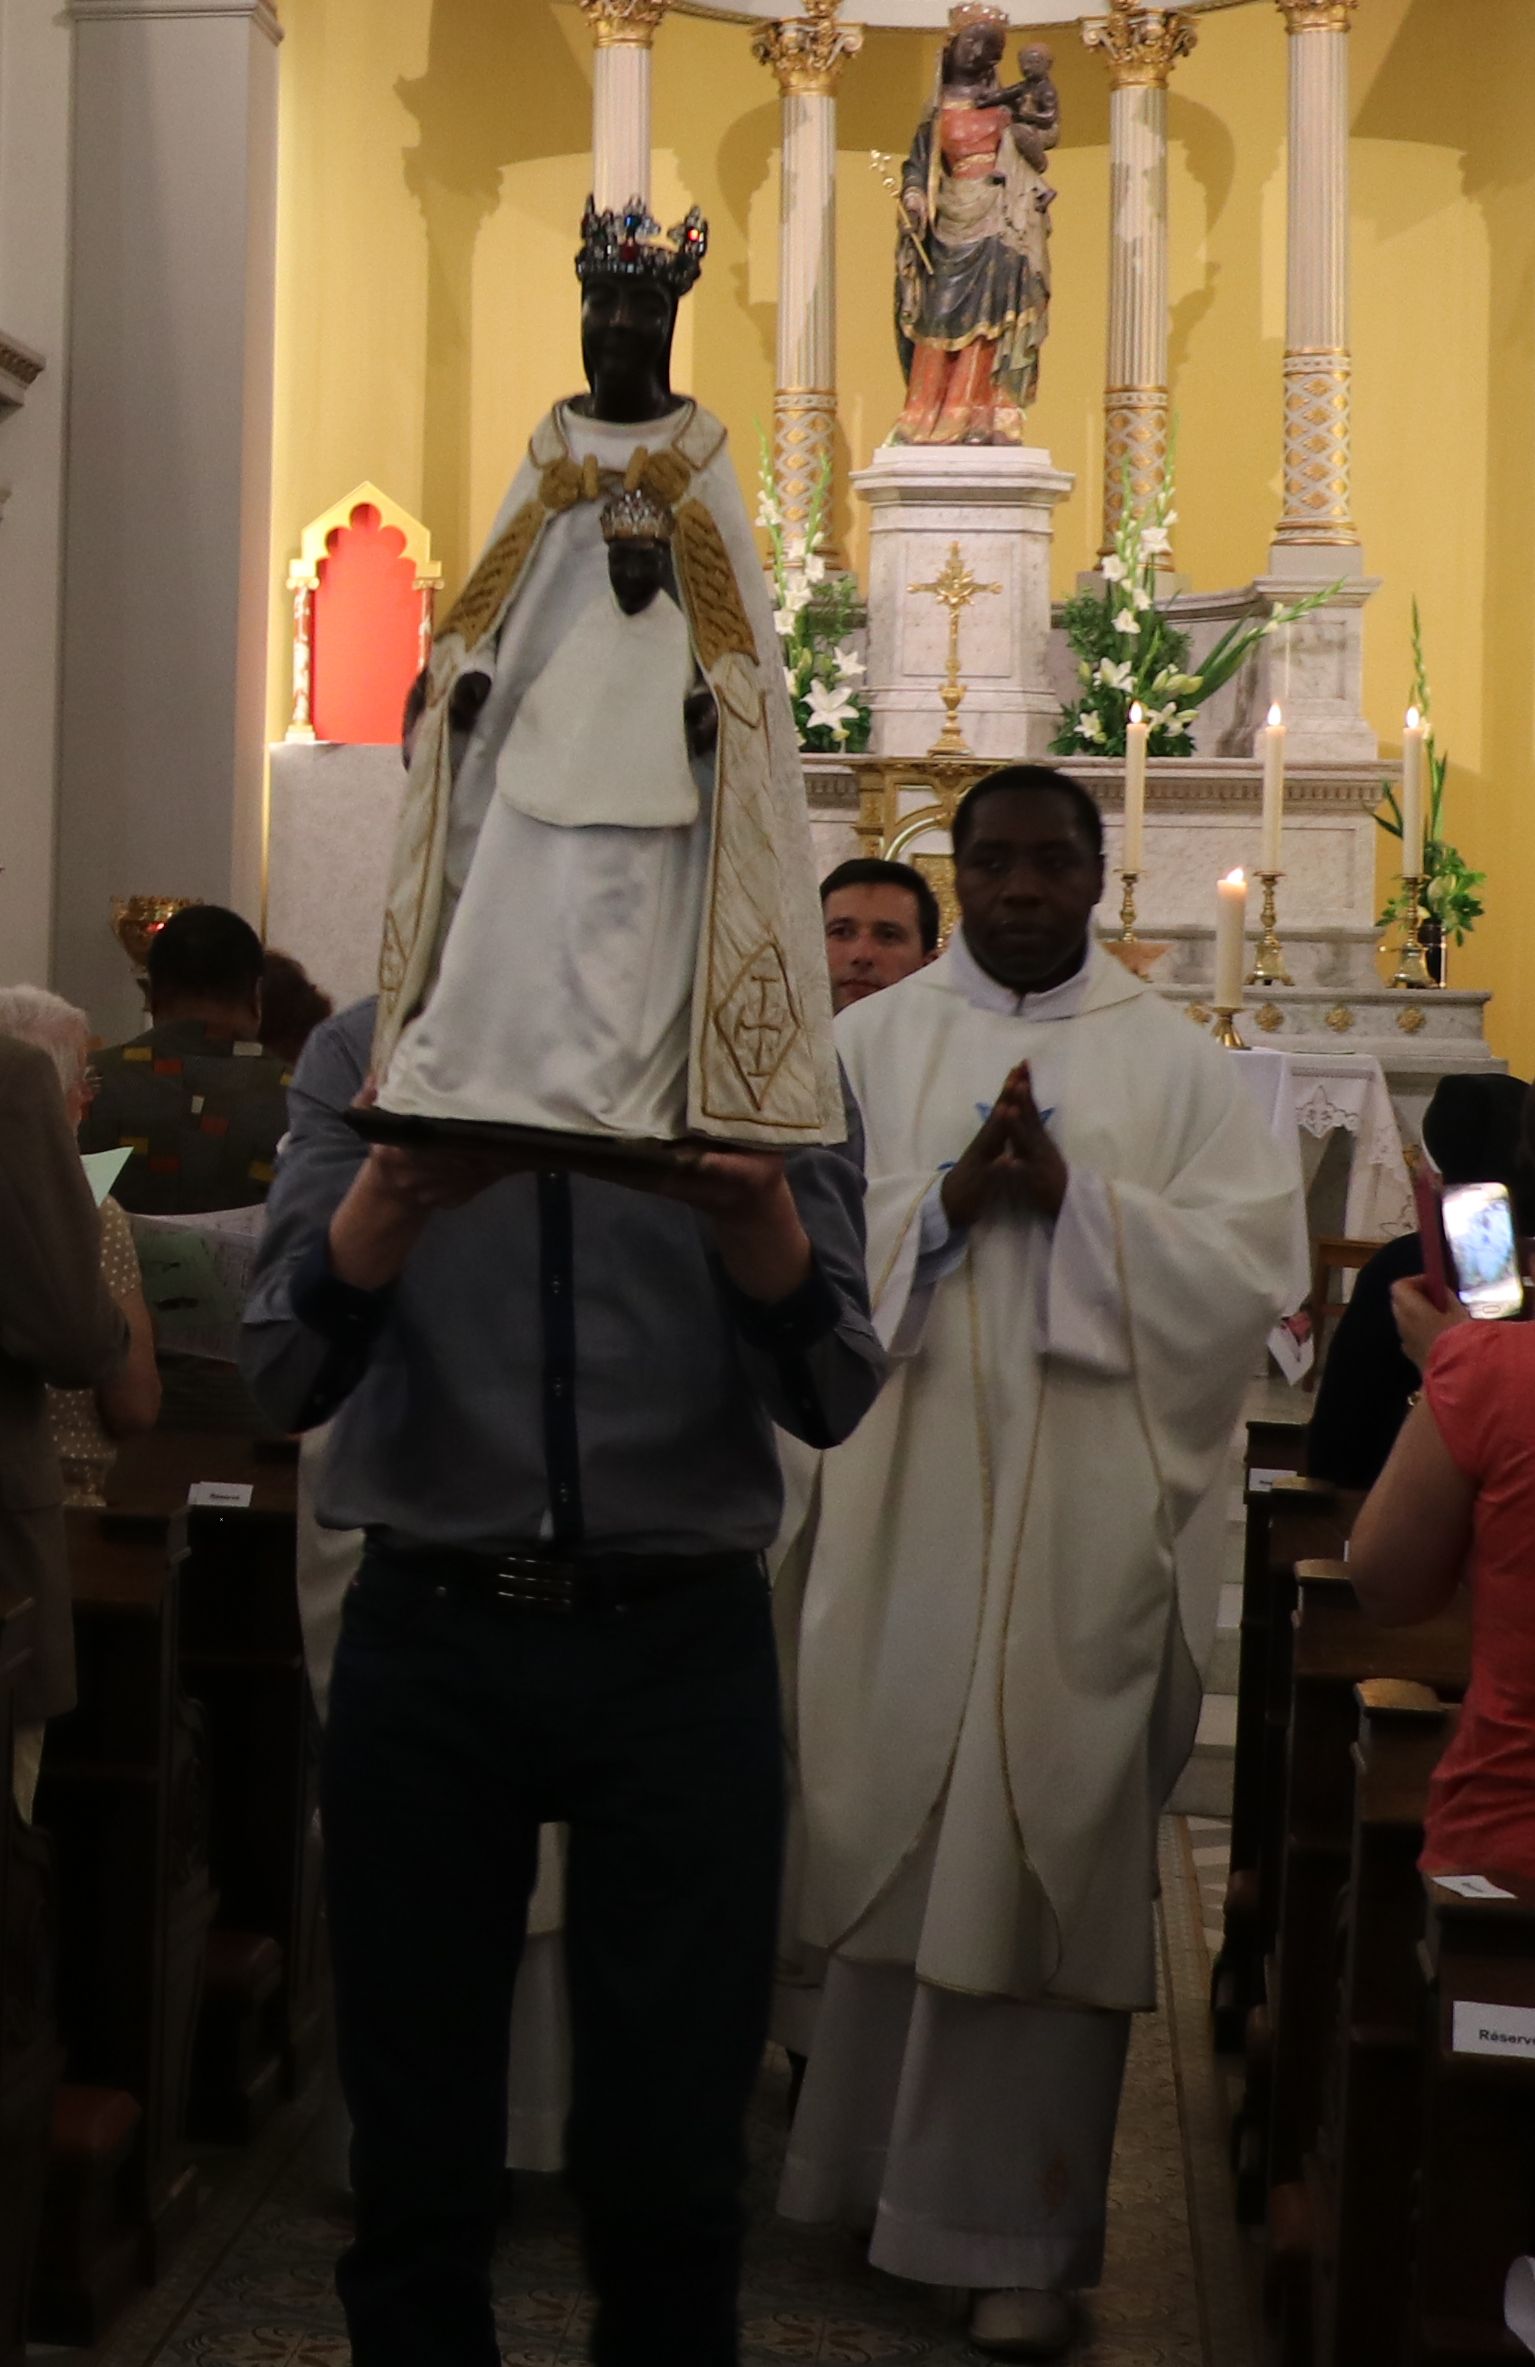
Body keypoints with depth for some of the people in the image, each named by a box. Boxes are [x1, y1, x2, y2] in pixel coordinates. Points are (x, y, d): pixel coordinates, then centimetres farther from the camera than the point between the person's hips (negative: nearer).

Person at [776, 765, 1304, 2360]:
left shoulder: (1175, 1064, 7)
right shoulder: (868, 1045, 9)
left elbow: (1254, 1270, -3)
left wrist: (1074, 1197, -13)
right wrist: (948, 1196, -15)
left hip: (1089, 1523, -1)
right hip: (900, 1503, 1)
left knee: (1045, 1847, 0)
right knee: (893, 1829, 6)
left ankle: (1019, 2227, 10)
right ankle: (871, 2155, 25)